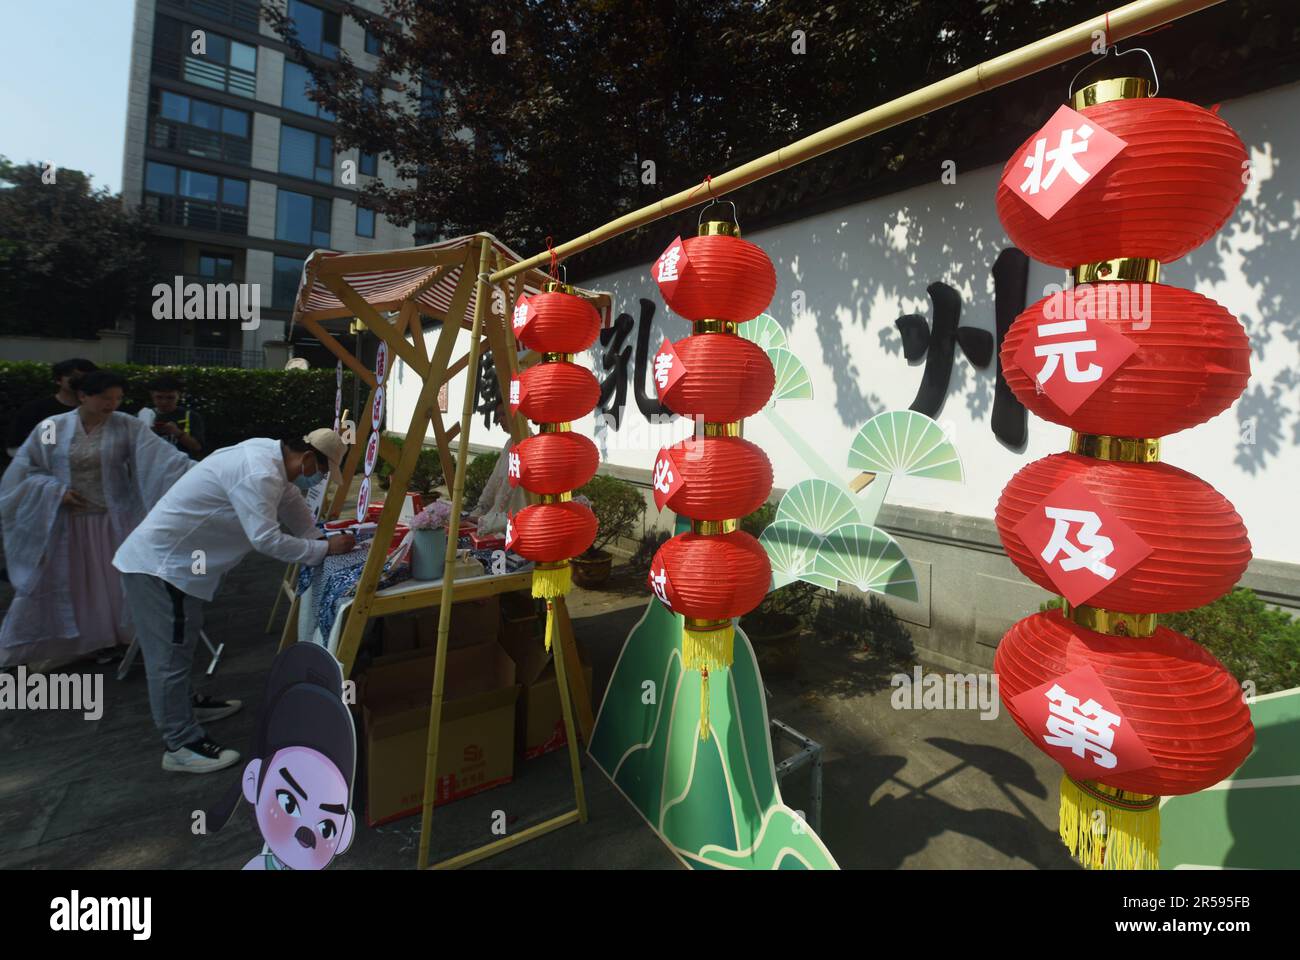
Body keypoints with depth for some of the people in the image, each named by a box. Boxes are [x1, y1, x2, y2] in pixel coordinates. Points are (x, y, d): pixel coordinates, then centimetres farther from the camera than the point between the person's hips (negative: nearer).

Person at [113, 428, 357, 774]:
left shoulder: (271, 452, 1)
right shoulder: (258, 474, -29)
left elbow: (292, 505, 15)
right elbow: (266, 539, -29)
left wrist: (322, 539, 10)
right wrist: (325, 549, -20)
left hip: (177, 559, 10)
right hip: (158, 563, -10)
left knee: (181, 641, 24)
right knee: (171, 651, -1)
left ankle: (185, 704, 43)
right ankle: (182, 745, 10)